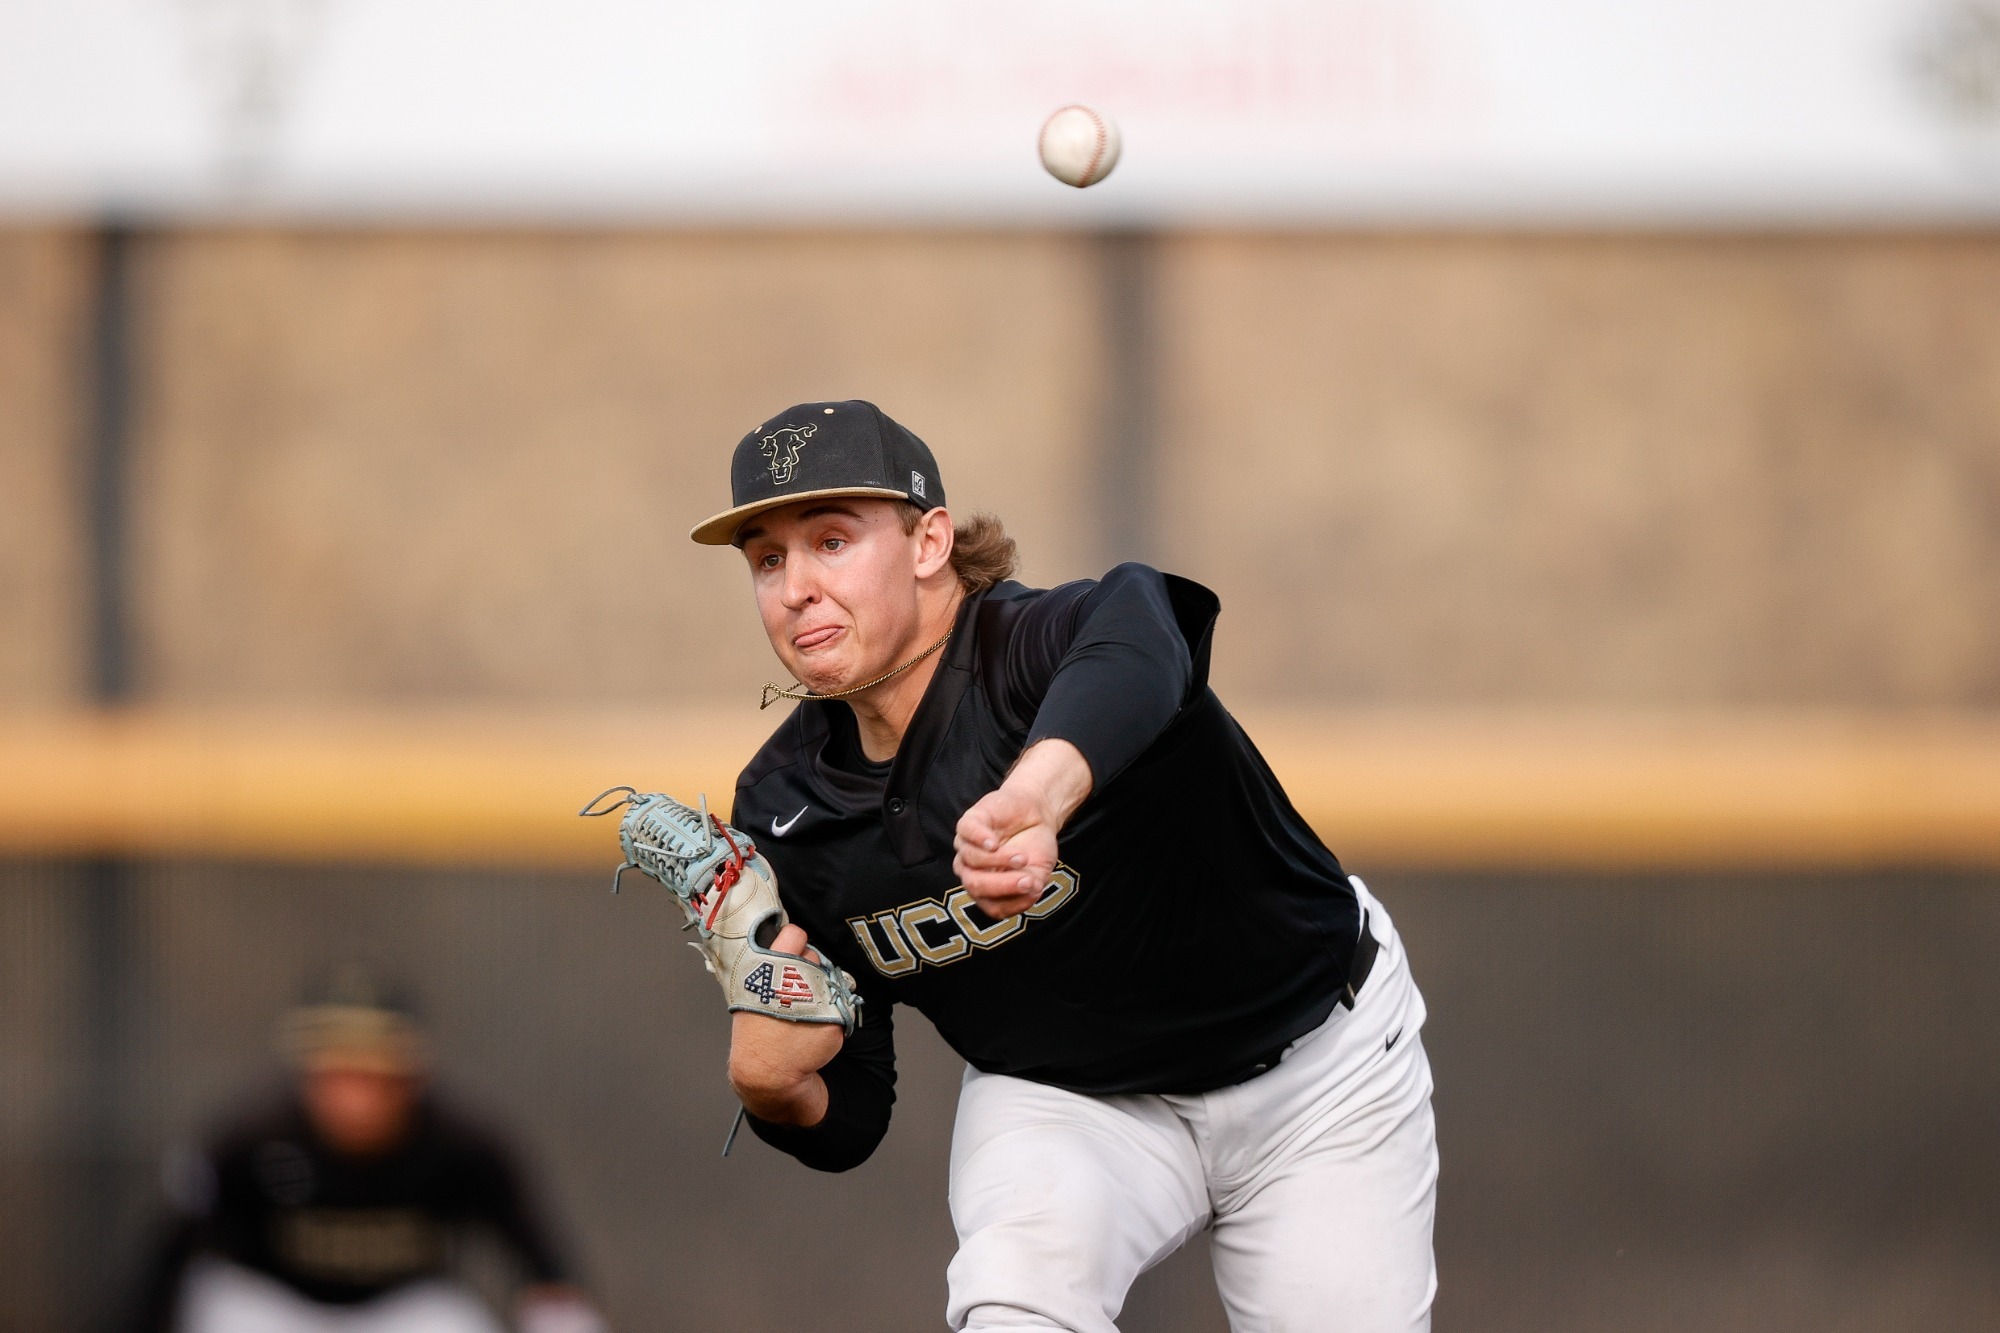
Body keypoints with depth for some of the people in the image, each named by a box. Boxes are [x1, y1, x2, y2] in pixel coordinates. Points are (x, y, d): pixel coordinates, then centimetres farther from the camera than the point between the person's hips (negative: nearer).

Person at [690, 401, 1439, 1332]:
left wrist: (1045, 788, -80)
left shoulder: (1040, 642, -29)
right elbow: (848, 1124, -3)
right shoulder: (782, 812, -12)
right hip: (1066, 1101, 2)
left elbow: (1136, 638, -58)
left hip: (1318, 1068, -2)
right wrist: (770, 1087, -28)